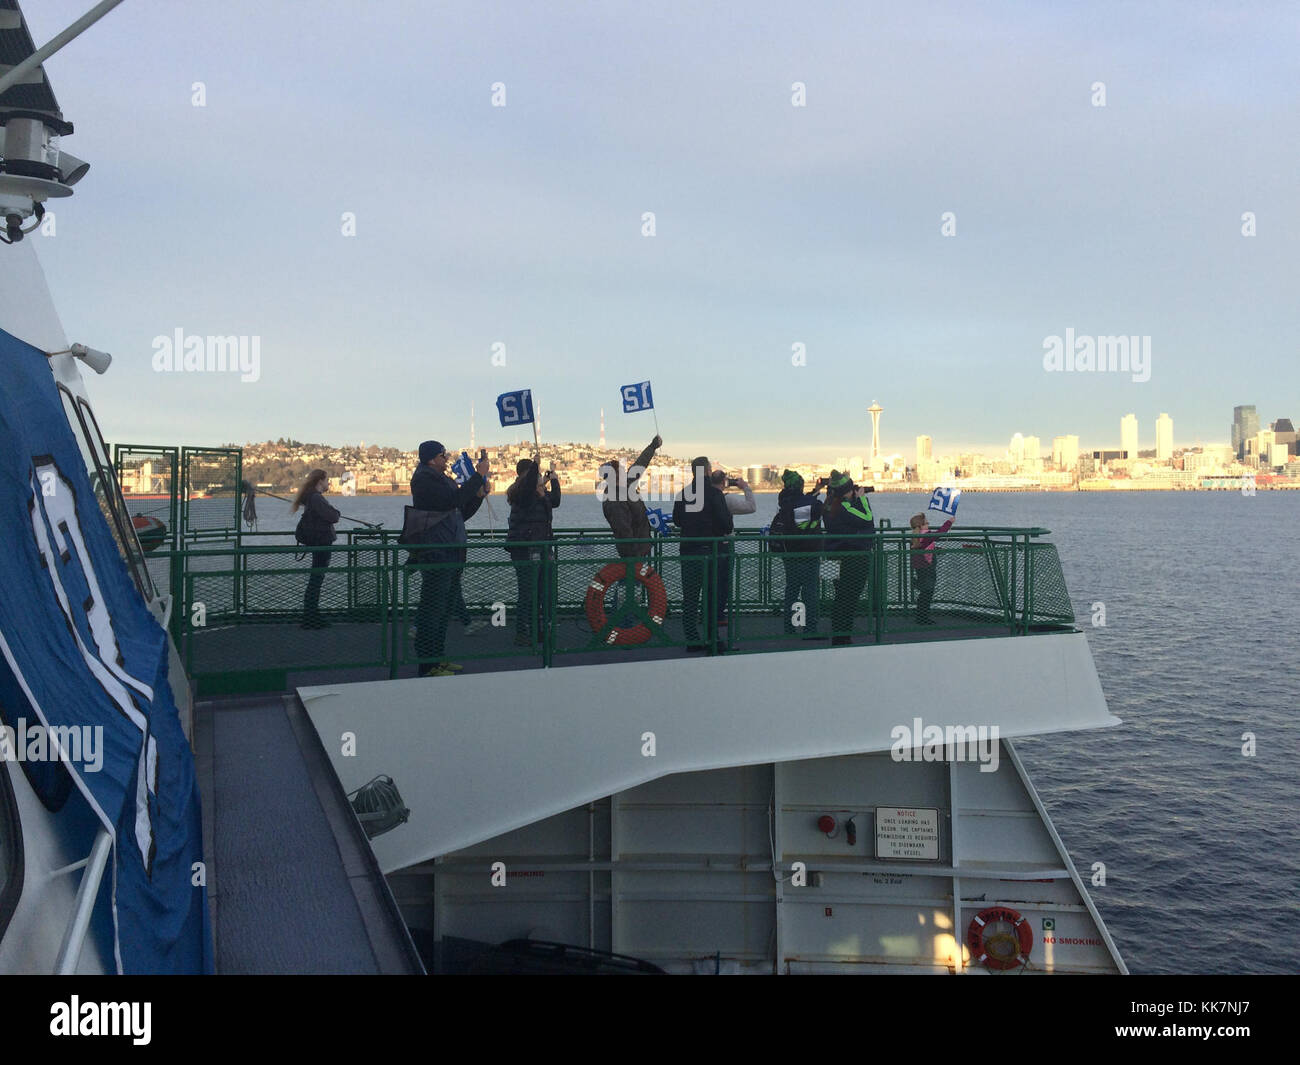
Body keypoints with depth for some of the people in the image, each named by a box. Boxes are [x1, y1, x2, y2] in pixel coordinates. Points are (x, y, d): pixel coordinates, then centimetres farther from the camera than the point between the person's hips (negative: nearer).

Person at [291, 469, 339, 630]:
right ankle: (309, 619, -3)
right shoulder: (316, 498, -17)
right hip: (321, 544, -11)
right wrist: (336, 513, 1)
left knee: (316, 581, 15)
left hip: (317, 544, 11)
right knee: (316, 581, -6)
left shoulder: (311, 497, 15)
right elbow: (332, 517, -20)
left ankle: (312, 616, 22)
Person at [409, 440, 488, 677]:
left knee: (445, 607, 14)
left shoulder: (443, 479, 22)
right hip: (435, 553, -10)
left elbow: (462, 514, 23)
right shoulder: (424, 479, -9)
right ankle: (427, 665, -7)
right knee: (432, 608, -9)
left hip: (451, 553, 10)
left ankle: (438, 658, 22)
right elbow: (454, 499, -22)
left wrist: (478, 495, 9)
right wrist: (479, 476, -16)